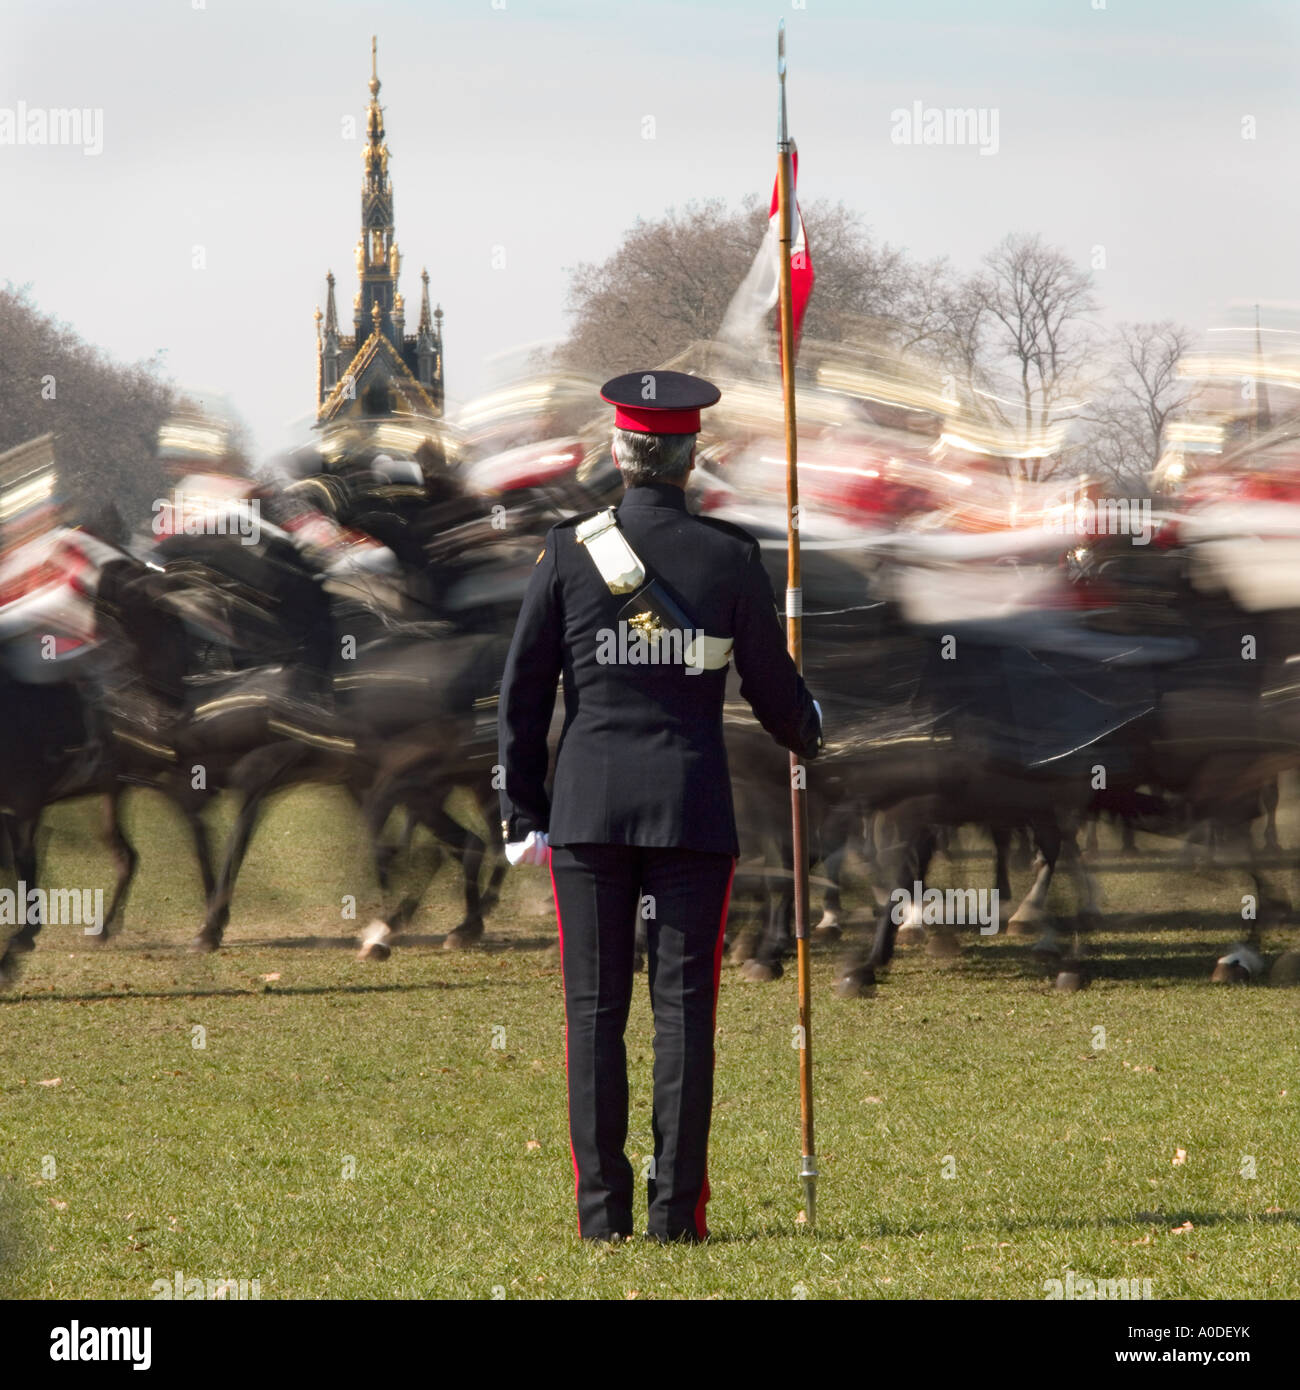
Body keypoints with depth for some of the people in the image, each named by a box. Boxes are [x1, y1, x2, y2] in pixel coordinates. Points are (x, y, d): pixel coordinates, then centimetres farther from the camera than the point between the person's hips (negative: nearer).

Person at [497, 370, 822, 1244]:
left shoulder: (569, 550, -1)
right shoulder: (731, 557, -2)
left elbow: (524, 691, 0)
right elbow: (772, 684, 6)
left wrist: (524, 815, 7)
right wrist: (807, 735, 29)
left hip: (589, 806, 1)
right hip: (693, 809, 0)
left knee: (595, 1010, 3)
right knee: (684, 1008, 1)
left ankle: (603, 1210, 1)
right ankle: (677, 1210, -2)